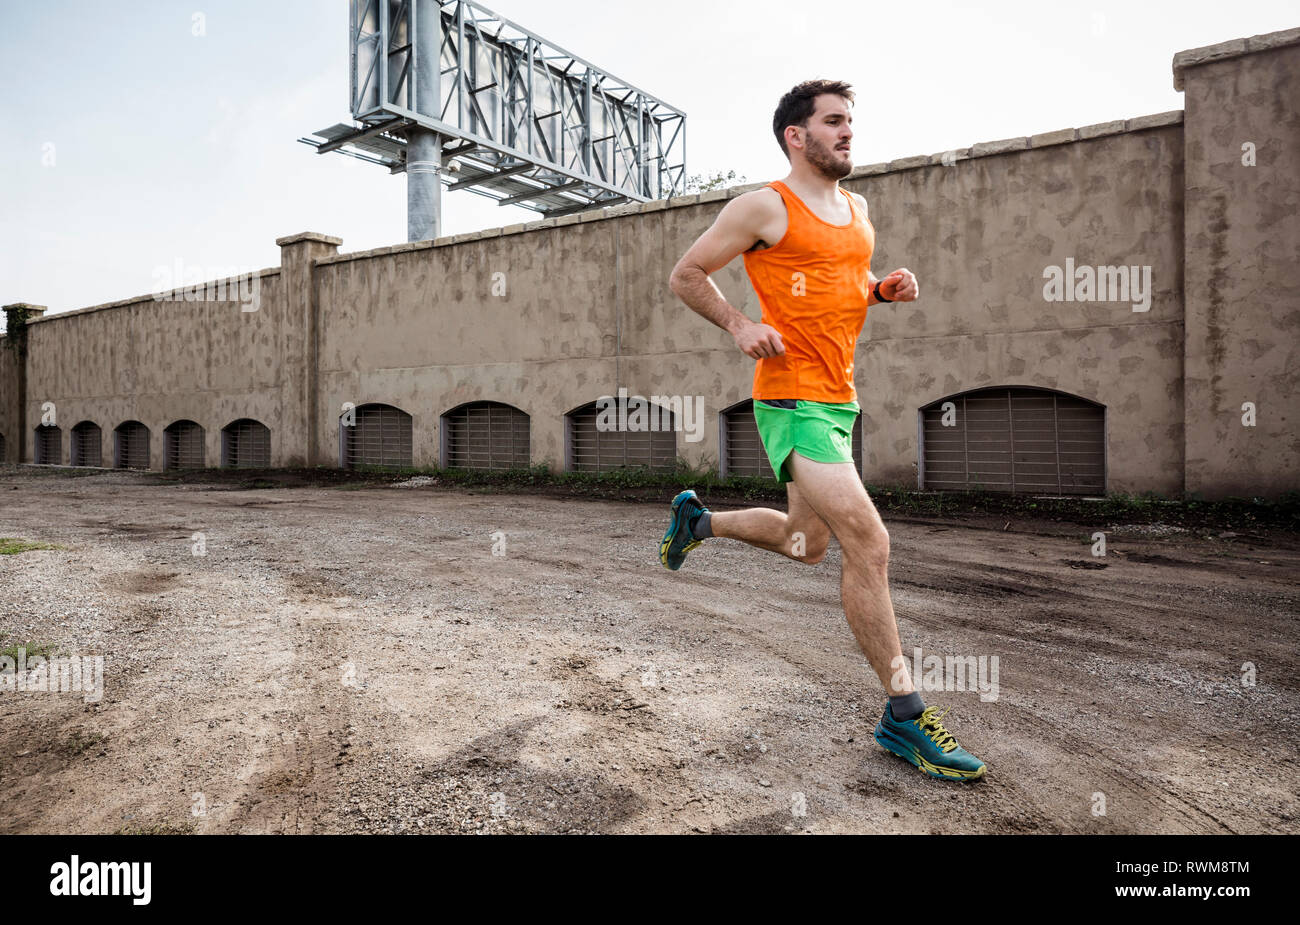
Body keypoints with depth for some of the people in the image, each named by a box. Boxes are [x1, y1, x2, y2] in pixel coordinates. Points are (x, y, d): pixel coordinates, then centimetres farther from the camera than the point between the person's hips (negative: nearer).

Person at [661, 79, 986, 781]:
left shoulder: (858, 210, 18)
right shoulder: (765, 207, -4)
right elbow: (686, 275, 1)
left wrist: (885, 289, 9)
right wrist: (739, 325, -13)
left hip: (839, 398, 9)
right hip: (793, 399, -9)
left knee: (806, 543, 19)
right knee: (869, 544, -16)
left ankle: (695, 519, 43)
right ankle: (904, 717, -4)